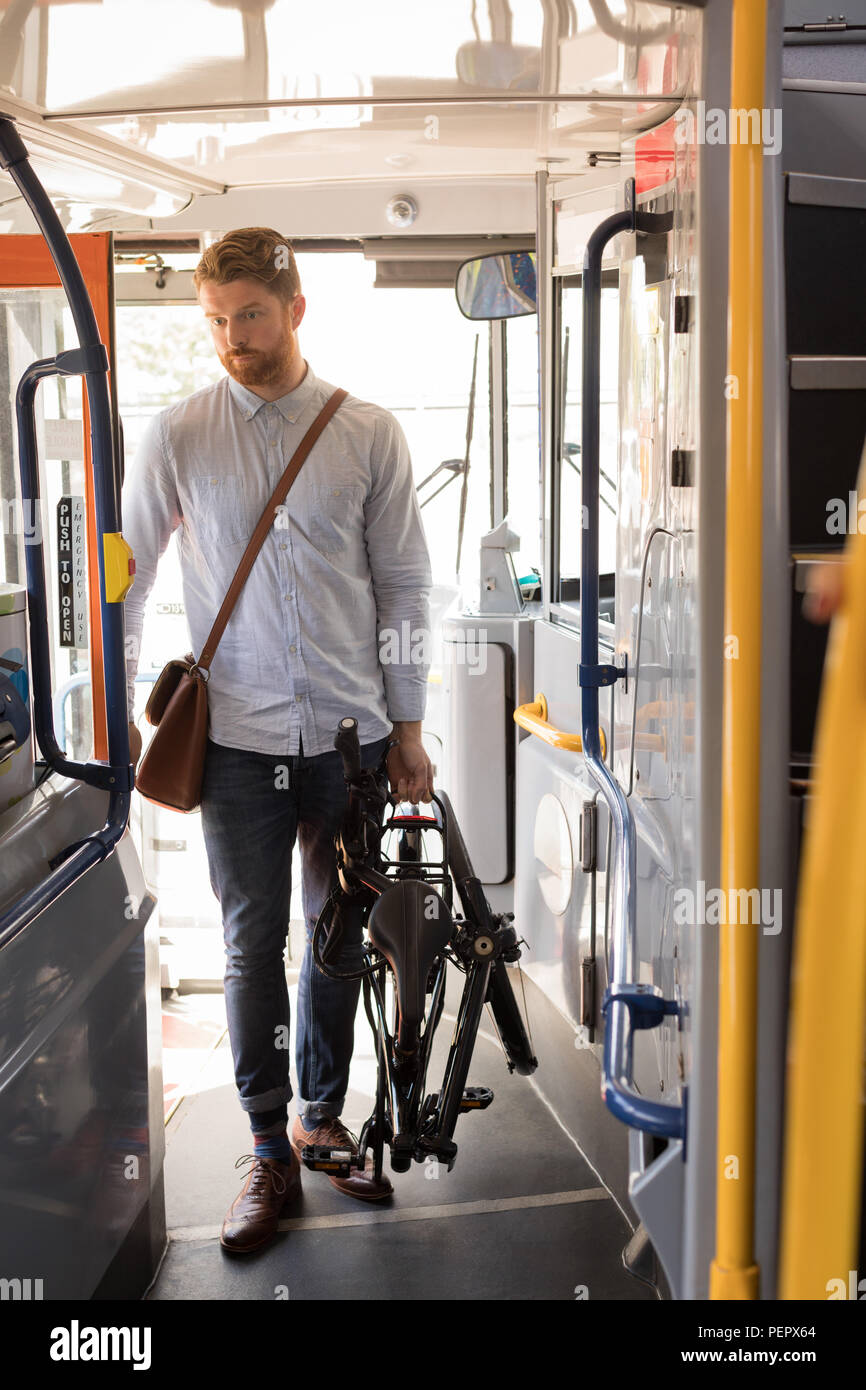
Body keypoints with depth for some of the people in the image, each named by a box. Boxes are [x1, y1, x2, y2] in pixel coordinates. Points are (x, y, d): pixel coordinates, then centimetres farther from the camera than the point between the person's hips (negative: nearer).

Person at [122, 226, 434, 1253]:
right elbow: (127, 573, 7)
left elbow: (404, 583, 5)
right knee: (253, 944, 4)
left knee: (339, 935, 11)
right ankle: (269, 1150, 20)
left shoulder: (369, 433, 2)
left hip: (351, 735, 1)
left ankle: (322, 1119, 30)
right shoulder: (177, 436, 1)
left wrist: (407, 725, 4)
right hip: (238, 736, -1)